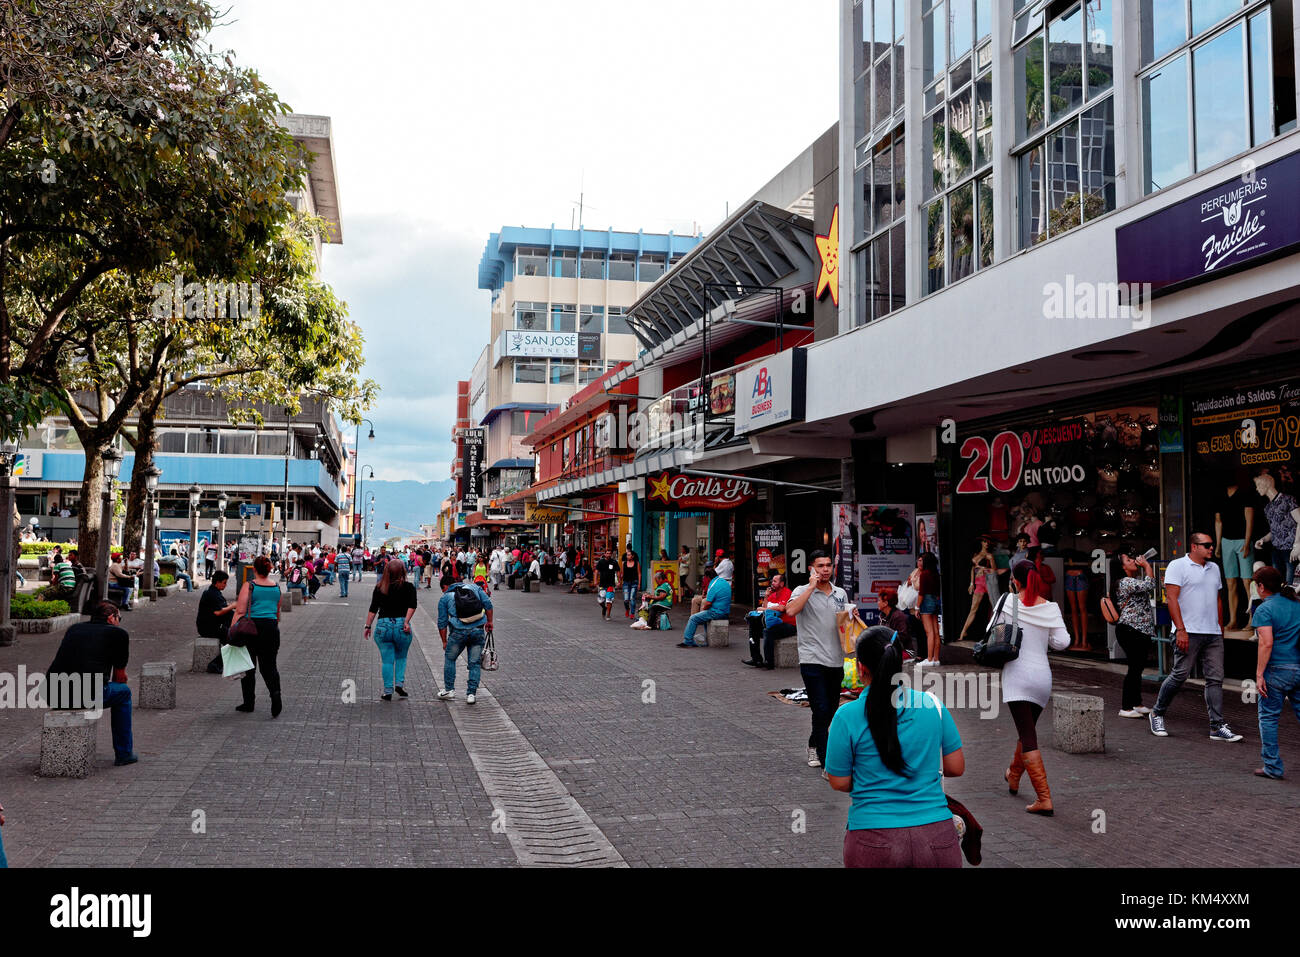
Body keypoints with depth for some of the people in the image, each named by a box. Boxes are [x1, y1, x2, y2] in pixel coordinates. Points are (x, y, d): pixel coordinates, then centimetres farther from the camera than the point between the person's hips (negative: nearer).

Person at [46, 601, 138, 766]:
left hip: (53, 696, 5)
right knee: (124, 692, 26)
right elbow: (120, 677, 20)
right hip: (87, 696, -5)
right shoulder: (118, 633, 12)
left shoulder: (73, 629, 25)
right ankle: (124, 754, 26)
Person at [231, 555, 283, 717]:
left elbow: (240, 611, -12)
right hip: (271, 628, 4)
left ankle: (248, 703, 16)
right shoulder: (277, 587, 9)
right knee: (269, 666, 8)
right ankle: (275, 694, -16)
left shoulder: (249, 586, -5)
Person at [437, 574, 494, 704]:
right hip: (478, 630, 2)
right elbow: (488, 604, 5)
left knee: (449, 658, 20)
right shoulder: (475, 587, 13)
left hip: (459, 632, -1)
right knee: (475, 663, 9)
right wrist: (489, 622, 13)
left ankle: (449, 690, 22)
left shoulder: (445, 597, 9)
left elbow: (442, 622, 9)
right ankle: (471, 694, 7)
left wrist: (444, 642, 16)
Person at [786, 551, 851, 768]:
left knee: (831, 711, 14)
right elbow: (791, 610, -25)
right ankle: (827, 761, -9)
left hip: (836, 661, 6)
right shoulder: (803, 591, -3)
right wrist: (812, 587, -19)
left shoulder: (841, 593, 13)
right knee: (821, 710, -12)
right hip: (812, 660, -6)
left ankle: (814, 746, 36)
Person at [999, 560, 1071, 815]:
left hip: (1017, 674, -4)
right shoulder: (1050, 608, 0)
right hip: (1042, 674, 4)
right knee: (1027, 729, 23)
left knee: (1027, 736, -7)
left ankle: (1044, 798, -14)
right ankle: (1014, 777, 46)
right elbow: (1062, 642, -4)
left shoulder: (1009, 602, -6)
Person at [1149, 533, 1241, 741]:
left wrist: (1221, 628, 19)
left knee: (1215, 679, 2)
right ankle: (1157, 714, 11)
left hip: (1213, 633, 7)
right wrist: (1181, 630, -19)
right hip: (1188, 633, -7)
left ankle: (1218, 727, 4)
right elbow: (1172, 598, -11)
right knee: (1180, 675, -7)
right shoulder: (1178, 566, -4)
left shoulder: (1214, 568, 18)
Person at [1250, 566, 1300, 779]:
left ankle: (1273, 767, 7)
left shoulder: (1264, 609, -10)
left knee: (1268, 717, 5)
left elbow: (1267, 643, -19)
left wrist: (1259, 674, -17)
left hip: (1277, 671, -6)